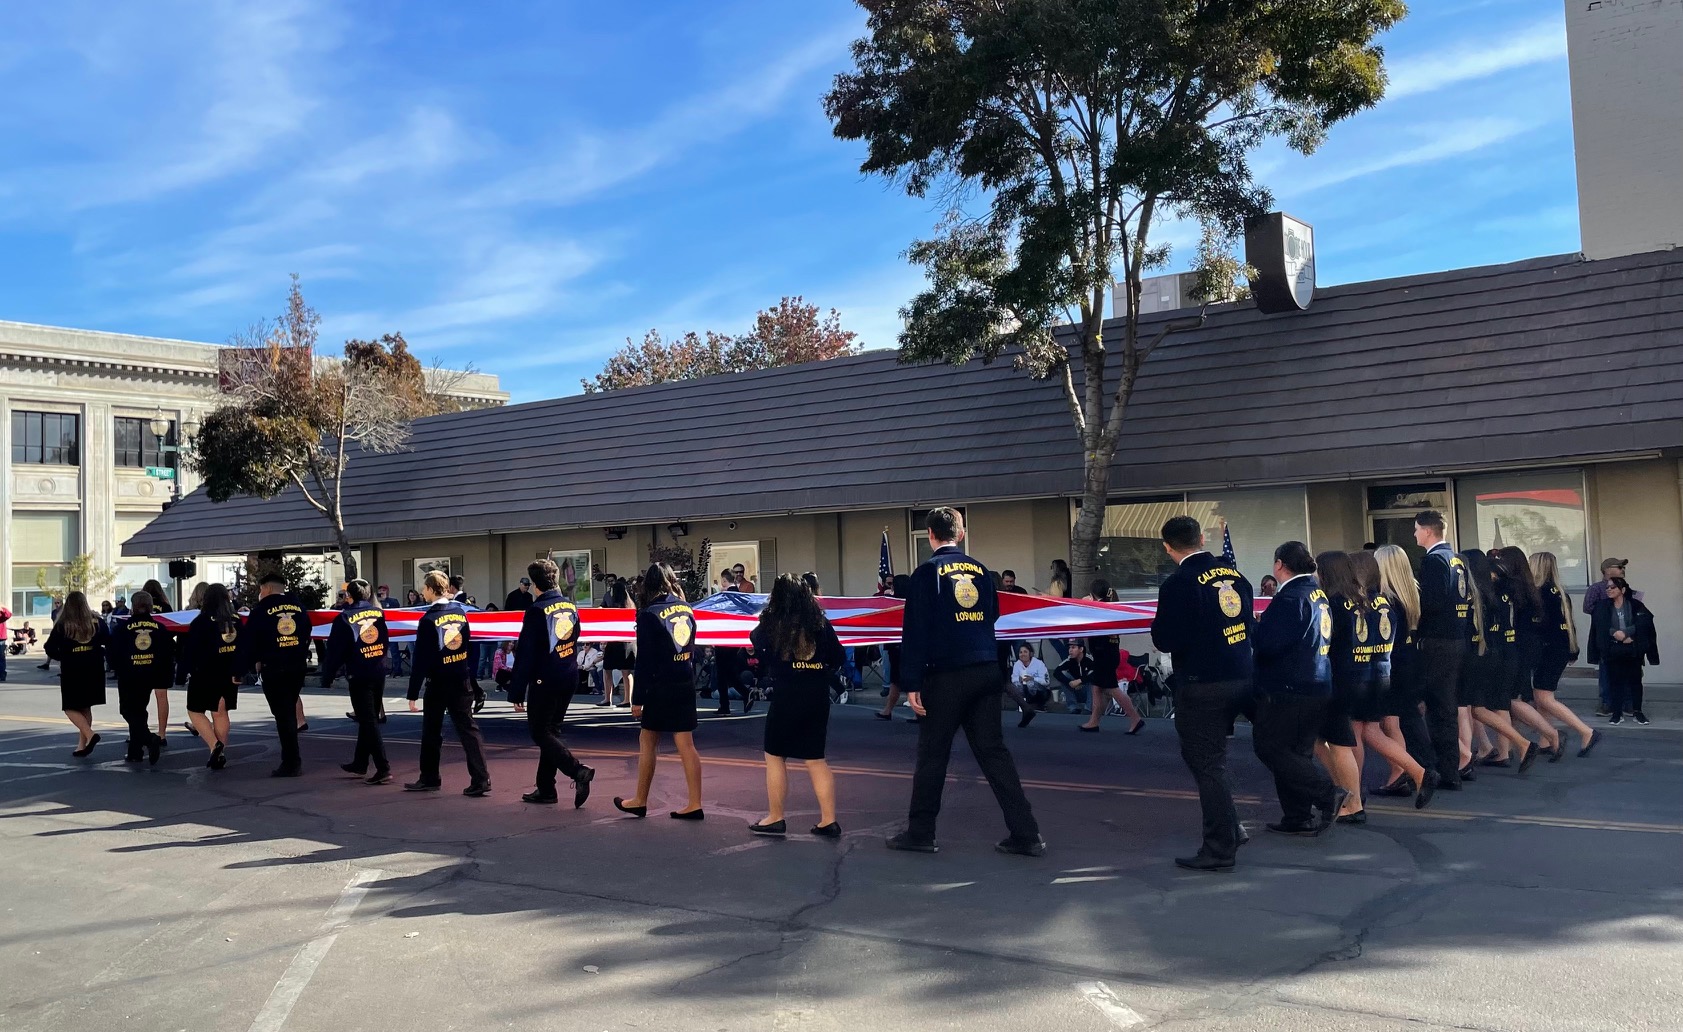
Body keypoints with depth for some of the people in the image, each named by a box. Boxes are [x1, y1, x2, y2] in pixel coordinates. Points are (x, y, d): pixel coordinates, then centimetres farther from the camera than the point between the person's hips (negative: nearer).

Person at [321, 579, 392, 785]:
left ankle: (383, 769, -11)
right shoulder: (379, 613, 6)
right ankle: (359, 764, 28)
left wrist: (327, 679, 0)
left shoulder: (344, 619, -8)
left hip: (359, 676, -6)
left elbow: (335, 651, -8)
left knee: (368, 722, -5)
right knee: (369, 720, 17)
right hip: (379, 673, 6)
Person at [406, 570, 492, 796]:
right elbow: (469, 644, 7)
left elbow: (420, 660, -13)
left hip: (437, 683, -4)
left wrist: (413, 694, -9)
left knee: (431, 731, 12)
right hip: (461, 681, 4)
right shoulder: (460, 611, 3)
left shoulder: (428, 620, -13)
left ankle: (429, 779, 22)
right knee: (467, 728, 1)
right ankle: (481, 779, -7)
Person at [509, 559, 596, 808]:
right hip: (569, 679, 8)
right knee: (551, 731, 15)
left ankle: (578, 771, -17)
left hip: (544, 682, -7)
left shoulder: (537, 611, -15)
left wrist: (516, 691, -12)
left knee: (540, 733, 1)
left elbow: (525, 654, -15)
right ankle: (545, 789, 19)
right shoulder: (571, 607, 7)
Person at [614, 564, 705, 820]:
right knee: (686, 744, 6)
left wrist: (637, 698, -8)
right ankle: (694, 804, 5)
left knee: (647, 742, 8)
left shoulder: (649, 614, -11)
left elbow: (644, 660, -12)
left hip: (661, 688, -5)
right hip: (686, 685, 6)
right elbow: (692, 650, 10)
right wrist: (690, 680, 15)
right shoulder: (686, 609, 6)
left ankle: (640, 801, 18)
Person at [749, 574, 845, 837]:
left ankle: (775, 818, 15)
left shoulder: (773, 622, -6)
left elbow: (754, 642, 9)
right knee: (816, 759, 11)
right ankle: (828, 821, 7)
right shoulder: (820, 622, 2)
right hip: (818, 697, 4)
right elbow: (838, 657, 4)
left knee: (775, 756, 11)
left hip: (787, 695, -4)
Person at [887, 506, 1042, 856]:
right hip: (986, 671, 5)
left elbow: (915, 631, -10)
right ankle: (1026, 834, 5)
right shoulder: (979, 570, 10)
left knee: (932, 754, 6)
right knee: (993, 750, 8)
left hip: (946, 675, -5)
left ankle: (920, 833, 14)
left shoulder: (928, 571, -6)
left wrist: (911, 683, -9)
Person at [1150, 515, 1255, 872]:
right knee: (1211, 758, 23)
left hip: (1203, 685, -8)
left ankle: (1219, 850, 6)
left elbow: (1166, 641, -17)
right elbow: (1249, 625, 14)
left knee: (1206, 765, 1)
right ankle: (1230, 830, 29)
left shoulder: (1178, 583, -15)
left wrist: (1158, 628, 3)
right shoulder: (1233, 573, 6)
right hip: (1241, 678, 8)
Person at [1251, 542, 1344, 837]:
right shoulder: (1319, 595, 12)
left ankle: (1327, 793, -8)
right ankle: (1298, 818, 16)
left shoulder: (1291, 597, -17)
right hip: (1318, 688, 9)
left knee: (1269, 746, -2)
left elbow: (1267, 644, -25)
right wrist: (1263, 626, 16)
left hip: (1287, 689, -9)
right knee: (1297, 753, 14)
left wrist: (1254, 625, -4)